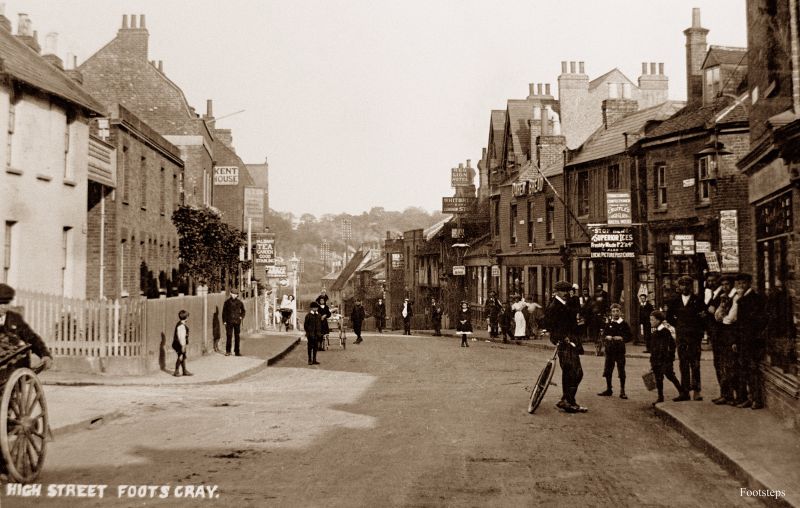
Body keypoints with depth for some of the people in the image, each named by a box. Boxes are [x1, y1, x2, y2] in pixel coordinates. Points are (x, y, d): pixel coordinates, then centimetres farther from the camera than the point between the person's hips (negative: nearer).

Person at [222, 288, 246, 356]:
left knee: (237, 337, 5)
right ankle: (228, 351, 4)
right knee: (229, 336, -3)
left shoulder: (239, 302, 6)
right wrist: (224, 321, -3)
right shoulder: (227, 302, 0)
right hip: (229, 322, -2)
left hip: (237, 322, 2)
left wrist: (241, 316, 4)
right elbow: (224, 312, 2)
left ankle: (237, 351, 10)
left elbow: (243, 311, 20)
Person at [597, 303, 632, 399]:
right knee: (608, 371, 7)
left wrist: (622, 338, -15)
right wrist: (607, 337, -3)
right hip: (609, 350, 3)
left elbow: (630, 336, -1)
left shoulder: (624, 324, -1)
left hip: (620, 350, -3)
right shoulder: (608, 324, 8)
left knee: (621, 371, -1)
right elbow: (604, 334, 18)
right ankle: (609, 390, 20)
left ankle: (622, 391, 8)